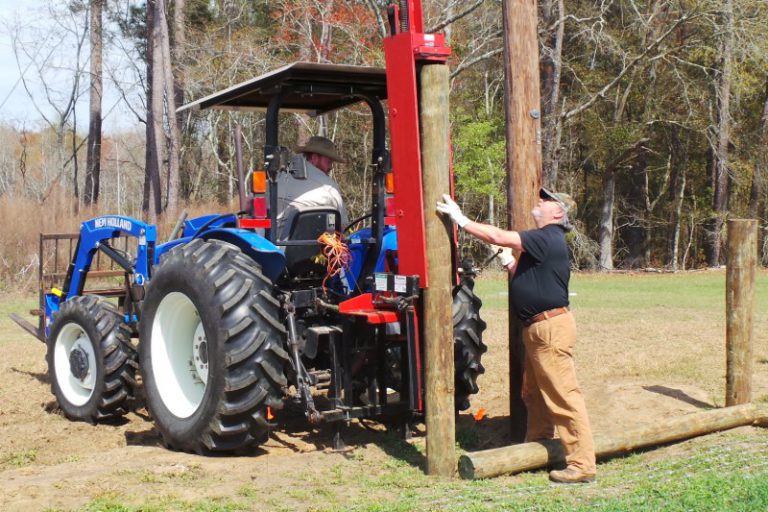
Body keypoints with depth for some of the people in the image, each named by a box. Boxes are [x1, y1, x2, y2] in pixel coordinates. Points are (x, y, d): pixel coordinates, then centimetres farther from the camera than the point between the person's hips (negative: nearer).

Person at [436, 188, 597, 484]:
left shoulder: (548, 238, -14)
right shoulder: (544, 240, 19)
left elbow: (499, 237, -21)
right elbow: (525, 279, 24)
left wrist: (461, 220, -14)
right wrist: (507, 261, 14)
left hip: (551, 326, -11)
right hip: (538, 328, 11)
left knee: (563, 396, -8)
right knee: (534, 393, 19)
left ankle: (583, 465, -5)